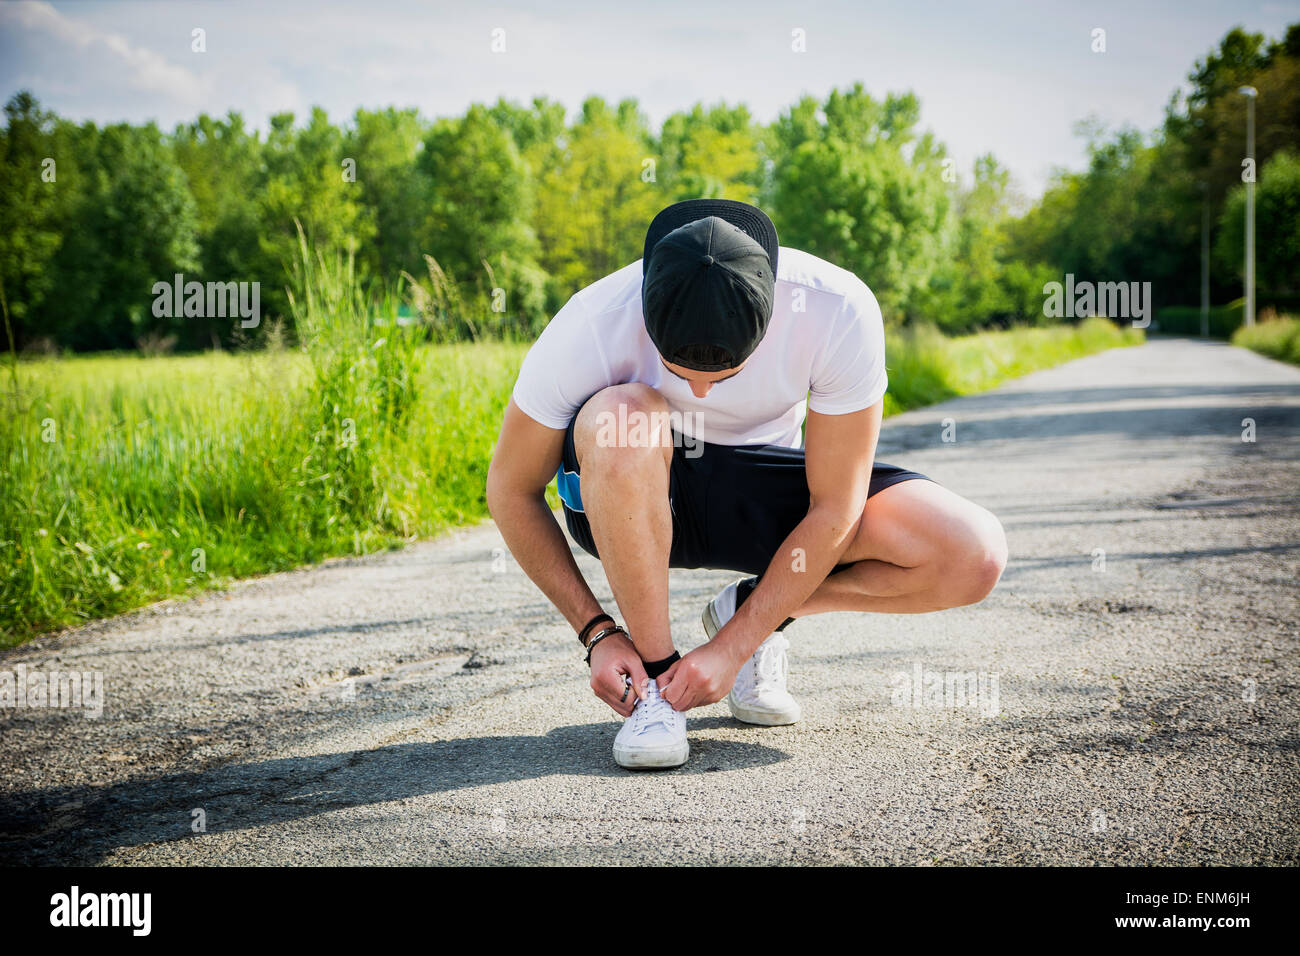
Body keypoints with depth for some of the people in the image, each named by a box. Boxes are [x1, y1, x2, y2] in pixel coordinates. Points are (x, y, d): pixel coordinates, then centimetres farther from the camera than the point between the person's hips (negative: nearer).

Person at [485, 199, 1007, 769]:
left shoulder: (840, 310, -29)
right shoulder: (589, 330, -29)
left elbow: (834, 509, -21)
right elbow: (511, 491, -15)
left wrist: (731, 647, -23)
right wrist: (597, 633, -18)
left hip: (761, 490, 1)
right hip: (635, 500, -1)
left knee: (974, 556, -20)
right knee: (622, 416, -39)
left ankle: (750, 611, 2)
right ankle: (654, 672, -20)